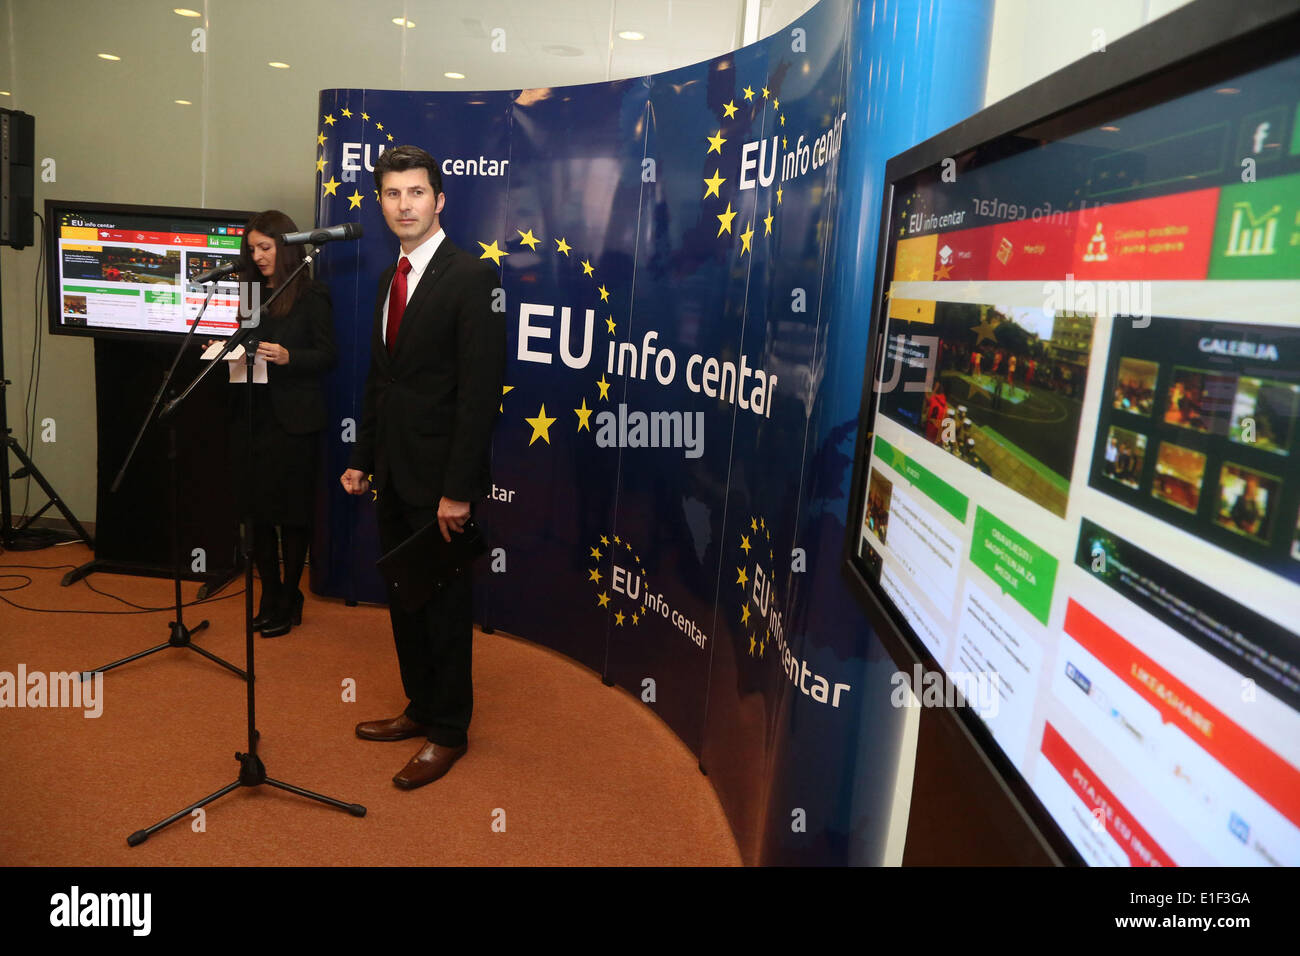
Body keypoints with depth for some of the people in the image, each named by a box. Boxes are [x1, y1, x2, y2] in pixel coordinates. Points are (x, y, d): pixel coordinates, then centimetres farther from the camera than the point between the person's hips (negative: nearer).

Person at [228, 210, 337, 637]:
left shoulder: (311, 296, -3)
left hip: (292, 421, -6)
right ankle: (269, 598, 21)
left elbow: (327, 356, -7)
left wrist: (286, 357, -22)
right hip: (250, 416, 6)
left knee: (291, 513, 2)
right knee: (256, 510, 9)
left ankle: (289, 601, 15)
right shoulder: (252, 292, 14)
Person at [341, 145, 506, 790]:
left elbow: (480, 390, -19)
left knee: (444, 607, 5)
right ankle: (420, 707, 35)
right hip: (394, 473, 8)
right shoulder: (392, 279, 13)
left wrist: (457, 489, -21)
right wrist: (362, 458, 14)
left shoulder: (470, 277, -13)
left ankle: (448, 731, 22)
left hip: (438, 479, -8)